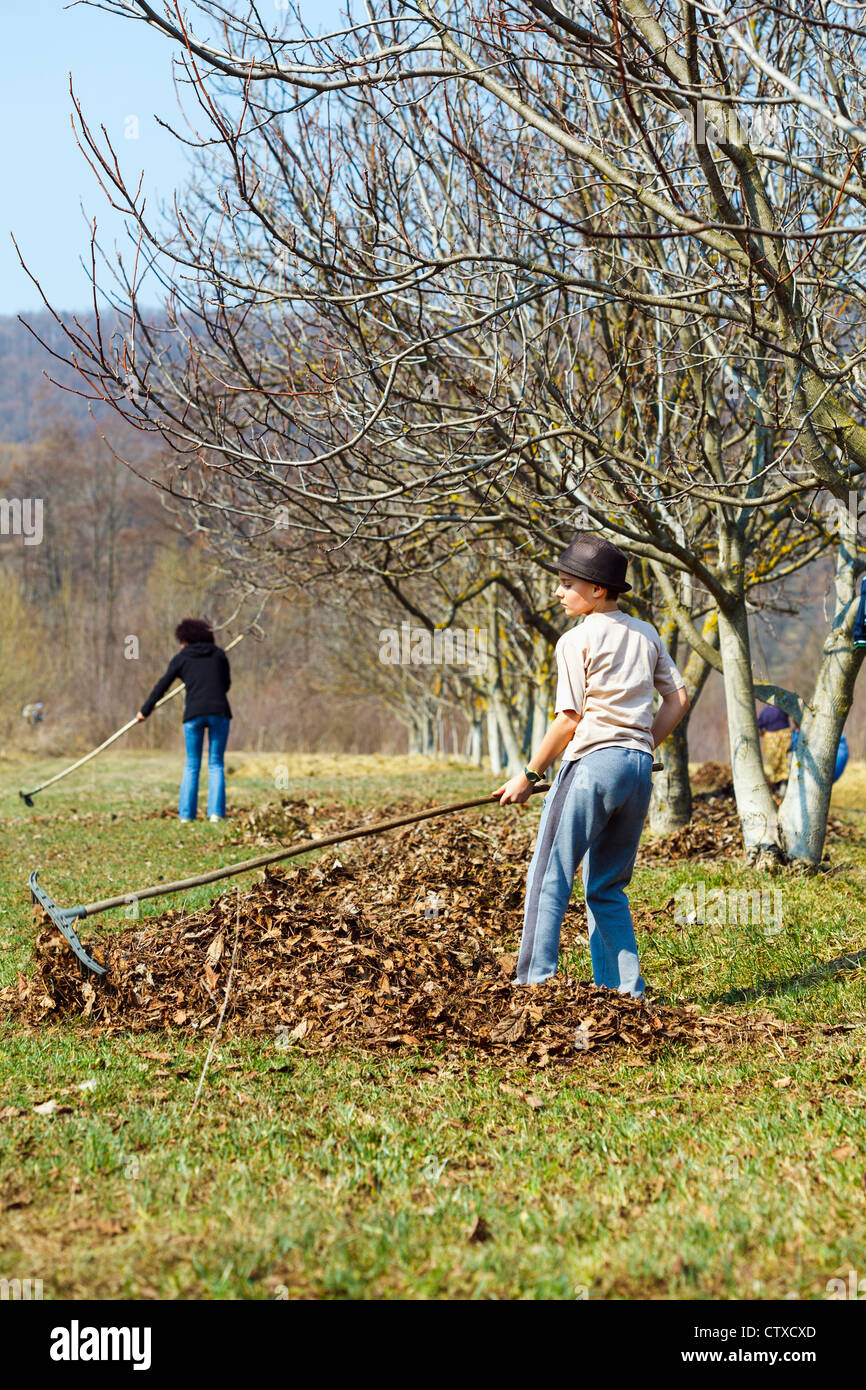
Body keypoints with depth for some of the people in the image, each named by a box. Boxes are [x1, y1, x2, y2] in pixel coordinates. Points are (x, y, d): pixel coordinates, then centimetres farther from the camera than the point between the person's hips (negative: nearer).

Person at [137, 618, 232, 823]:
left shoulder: (181, 658, 9)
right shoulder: (219, 654, 13)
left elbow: (161, 686, 13)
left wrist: (145, 710, 24)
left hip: (194, 713, -1)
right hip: (219, 711, 1)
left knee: (192, 765, 10)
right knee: (216, 764, 7)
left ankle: (186, 814, 4)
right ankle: (216, 813, -5)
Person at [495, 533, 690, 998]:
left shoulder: (577, 640, -5)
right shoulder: (645, 634, 15)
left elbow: (570, 719, -8)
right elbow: (678, 700, 15)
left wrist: (528, 776, -1)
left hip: (592, 763, -7)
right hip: (640, 768, 7)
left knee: (549, 878, -4)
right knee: (607, 889, 14)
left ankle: (535, 983, -11)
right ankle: (626, 991, 7)